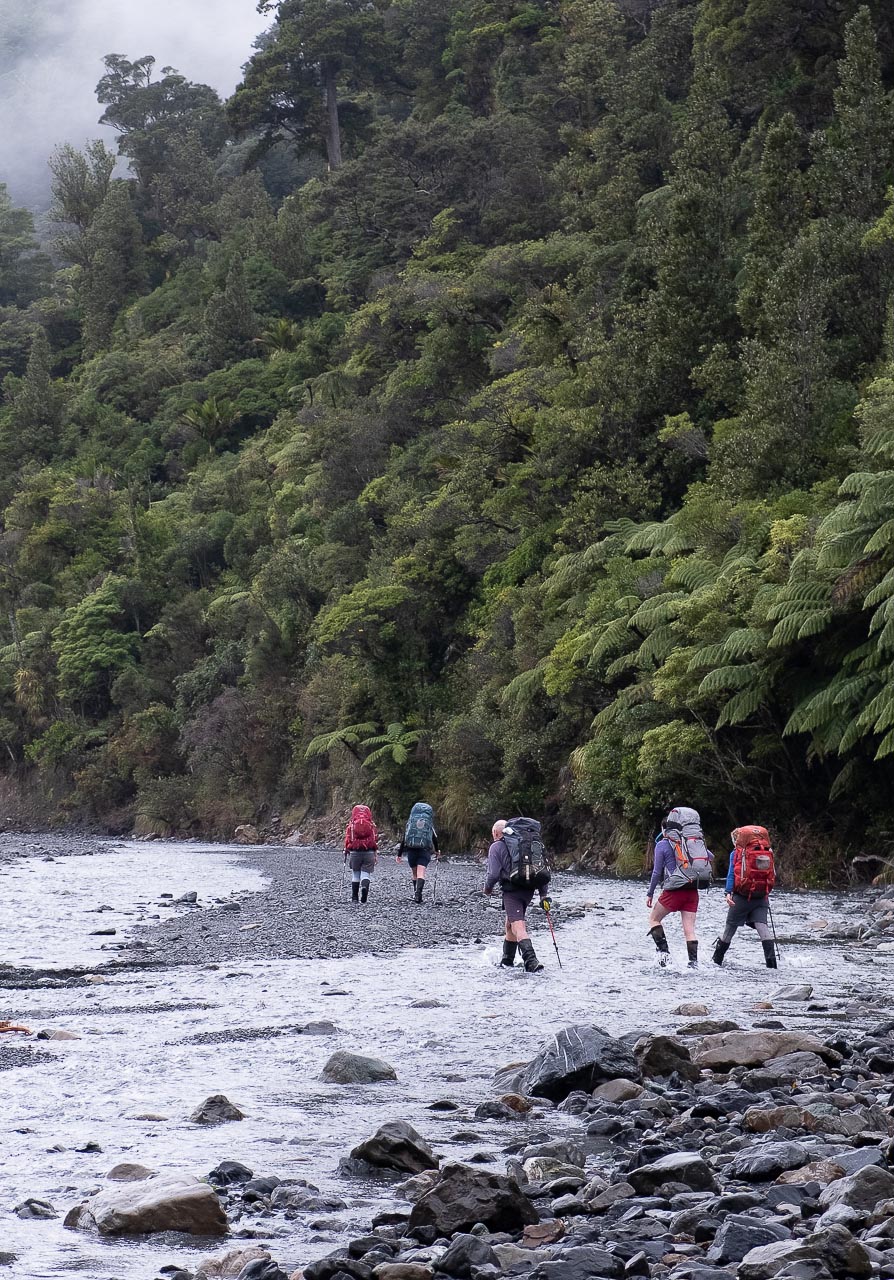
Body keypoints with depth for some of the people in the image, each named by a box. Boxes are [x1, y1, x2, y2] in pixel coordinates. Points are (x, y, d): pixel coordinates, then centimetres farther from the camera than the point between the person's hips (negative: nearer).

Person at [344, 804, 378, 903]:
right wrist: (376, 854, 8)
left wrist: (346, 852, 8)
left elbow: (347, 839, 1)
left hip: (355, 851, 0)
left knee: (355, 874, 11)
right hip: (369, 852, 0)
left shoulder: (351, 825, 4)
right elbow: (375, 839, 4)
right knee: (366, 873, 1)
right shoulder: (372, 825, 6)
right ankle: (364, 887, -31)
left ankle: (355, 897, 11)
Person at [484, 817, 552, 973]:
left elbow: (493, 873, -6)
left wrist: (487, 888, 14)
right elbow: (544, 869, 16)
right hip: (529, 889, 7)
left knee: (518, 926, -14)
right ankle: (507, 961, 37)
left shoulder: (497, 846, 2)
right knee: (510, 923, 24)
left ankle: (531, 962, -33)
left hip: (512, 889, -7)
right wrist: (544, 895, 16)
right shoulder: (533, 844, 21)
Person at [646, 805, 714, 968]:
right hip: (693, 892, 5)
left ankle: (664, 951, 0)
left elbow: (657, 872, -3)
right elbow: (711, 857, 21)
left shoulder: (662, 845, -1)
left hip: (674, 891, -5)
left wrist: (650, 894, 5)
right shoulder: (695, 842, 13)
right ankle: (694, 962, -5)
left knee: (654, 919, 14)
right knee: (689, 928, 5)